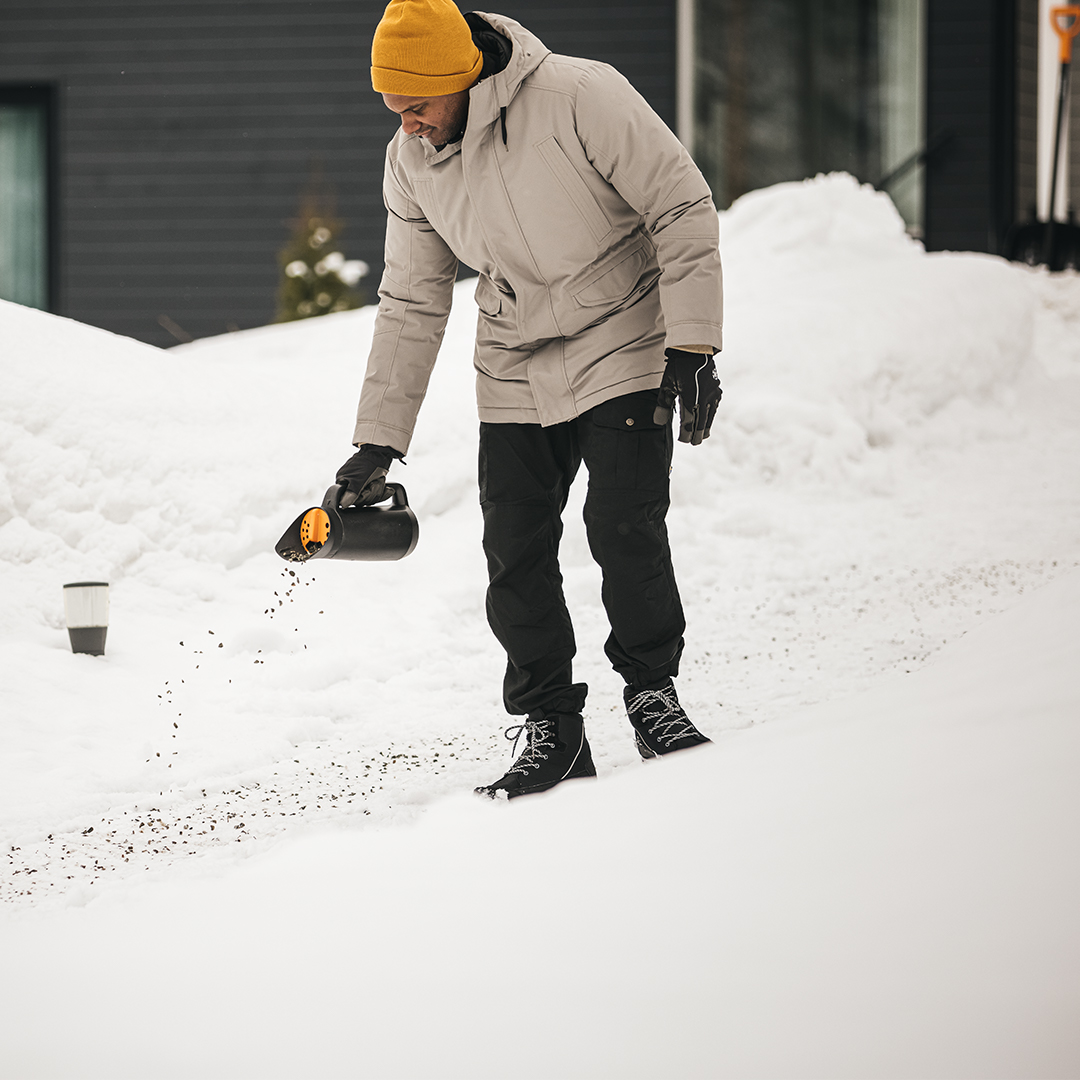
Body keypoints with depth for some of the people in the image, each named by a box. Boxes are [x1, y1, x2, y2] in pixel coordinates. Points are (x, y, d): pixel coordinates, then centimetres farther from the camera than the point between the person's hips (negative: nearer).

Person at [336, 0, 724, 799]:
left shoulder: (581, 98, -21)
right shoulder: (410, 162, -4)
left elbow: (683, 209, -14)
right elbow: (411, 305, 4)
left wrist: (691, 348, -18)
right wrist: (378, 443, 2)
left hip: (622, 351, -4)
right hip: (515, 375, 4)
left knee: (625, 529, -14)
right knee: (516, 551, -3)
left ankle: (652, 693, 6)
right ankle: (549, 730, 9)